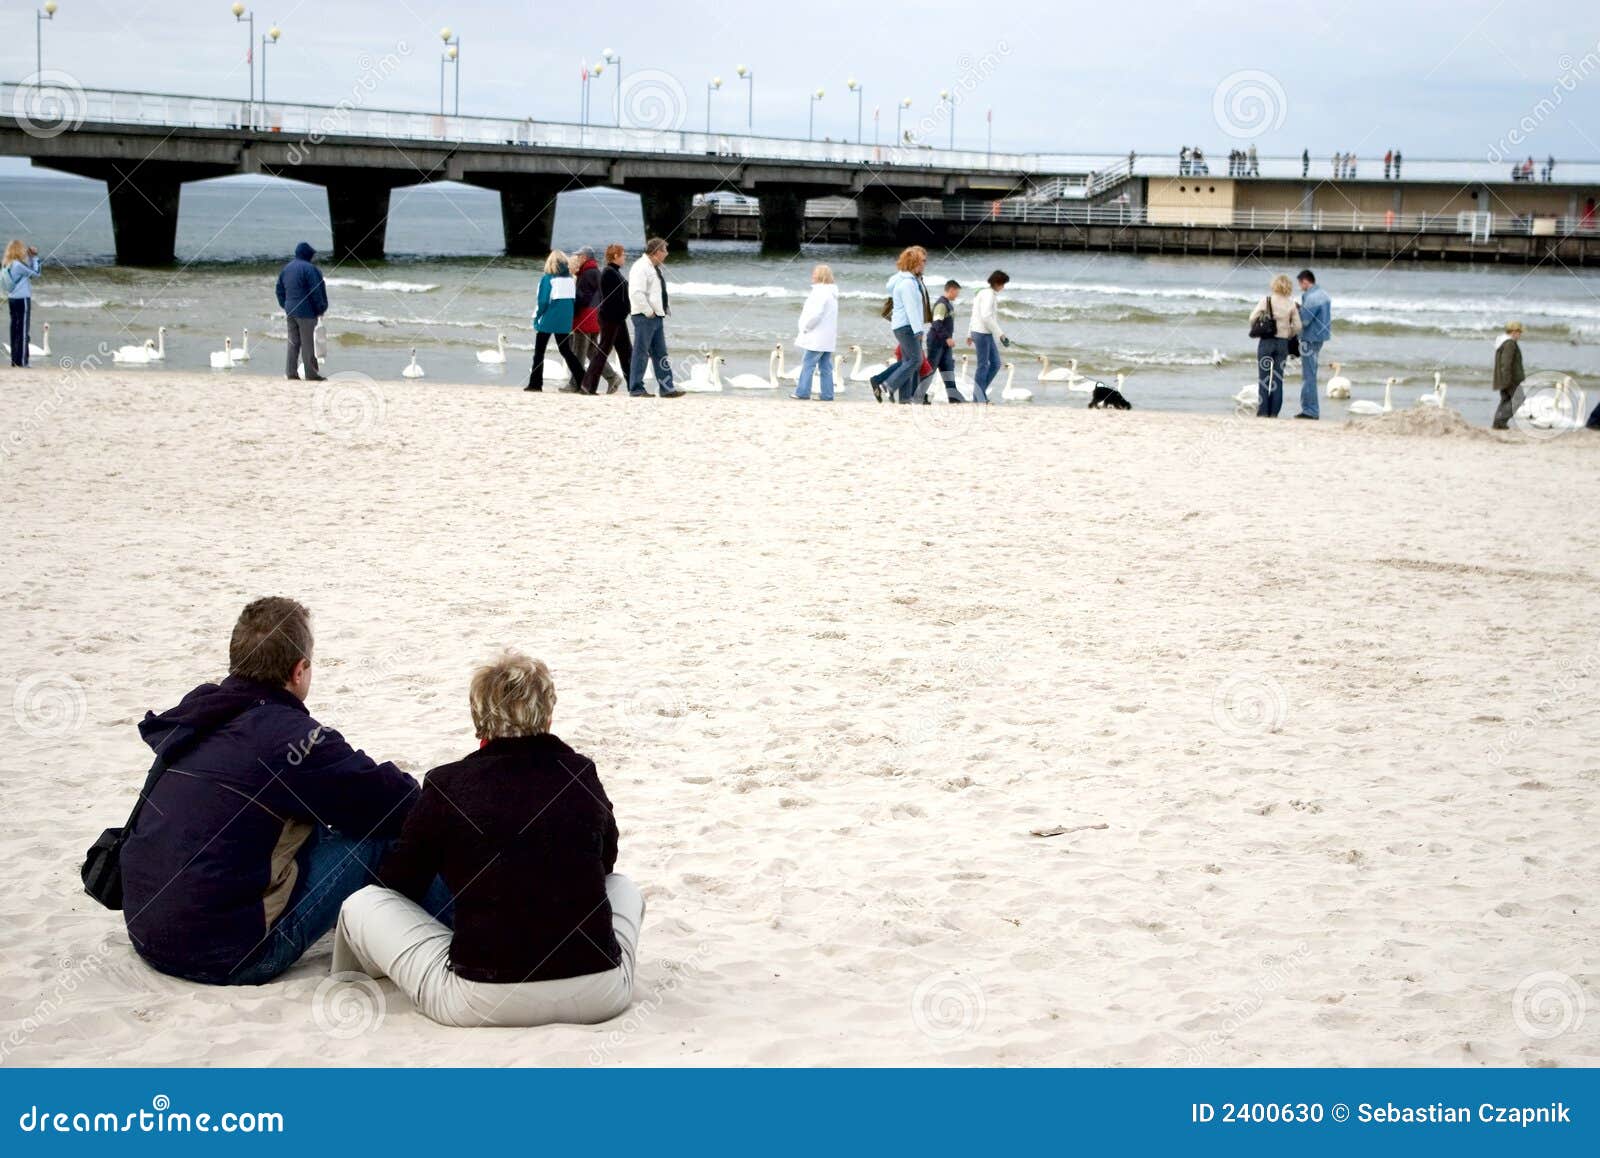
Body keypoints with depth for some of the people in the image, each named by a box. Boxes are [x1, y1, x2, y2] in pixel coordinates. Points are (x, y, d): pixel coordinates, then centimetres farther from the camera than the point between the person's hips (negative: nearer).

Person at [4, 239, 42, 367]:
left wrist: (30, 257, 6)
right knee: (23, 330, -4)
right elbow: (36, 273, -12)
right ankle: (22, 361, -4)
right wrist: (35, 257, -3)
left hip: (13, 299, 8)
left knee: (15, 329, 11)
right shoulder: (18, 264, -18)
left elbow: (27, 272, 13)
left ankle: (14, 359, 13)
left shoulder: (8, 265, 8)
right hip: (23, 299, -8)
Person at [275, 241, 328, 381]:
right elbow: (316, 292, -15)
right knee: (308, 343, -3)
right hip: (306, 312, -7)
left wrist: (285, 306, 20)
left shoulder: (286, 268, 11)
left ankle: (291, 371, 11)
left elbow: (280, 290, 15)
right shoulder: (309, 269, -14)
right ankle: (311, 373, 0)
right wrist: (321, 308, -6)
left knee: (293, 342, 11)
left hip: (290, 311, 7)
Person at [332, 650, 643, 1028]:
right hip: (602, 997, 3)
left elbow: (398, 884, 11)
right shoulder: (582, 774, 6)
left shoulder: (447, 785, -1)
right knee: (622, 886, 35)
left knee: (362, 904, 17)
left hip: (483, 1003, -3)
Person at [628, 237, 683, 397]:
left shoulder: (657, 269, 17)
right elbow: (636, 293, -23)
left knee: (660, 354, 10)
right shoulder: (641, 267, -14)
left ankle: (666, 388, 12)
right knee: (641, 353, -4)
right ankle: (636, 389, 1)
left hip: (657, 316, 10)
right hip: (645, 317, -10)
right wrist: (648, 311, -19)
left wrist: (667, 309, 12)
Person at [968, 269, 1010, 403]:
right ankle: (978, 398, 3)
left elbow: (975, 314, 21)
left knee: (995, 363, 11)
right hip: (982, 333, -10)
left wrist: (970, 334, 25)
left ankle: (980, 394, 15)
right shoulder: (989, 294, -15)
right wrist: (1000, 334, -21)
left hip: (986, 333, 10)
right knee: (983, 366, -4)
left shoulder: (983, 292, 16)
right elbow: (986, 316, -24)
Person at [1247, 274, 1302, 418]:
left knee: (1263, 377, 3)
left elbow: (1252, 318, -9)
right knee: (1278, 378, 8)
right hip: (1283, 342, 2)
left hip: (1266, 341, -2)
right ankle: (1274, 411, 6)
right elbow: (1297, 327, 0)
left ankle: (1263, 411, -1)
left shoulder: (1266, 300, -7)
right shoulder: (1291, 304, -1)